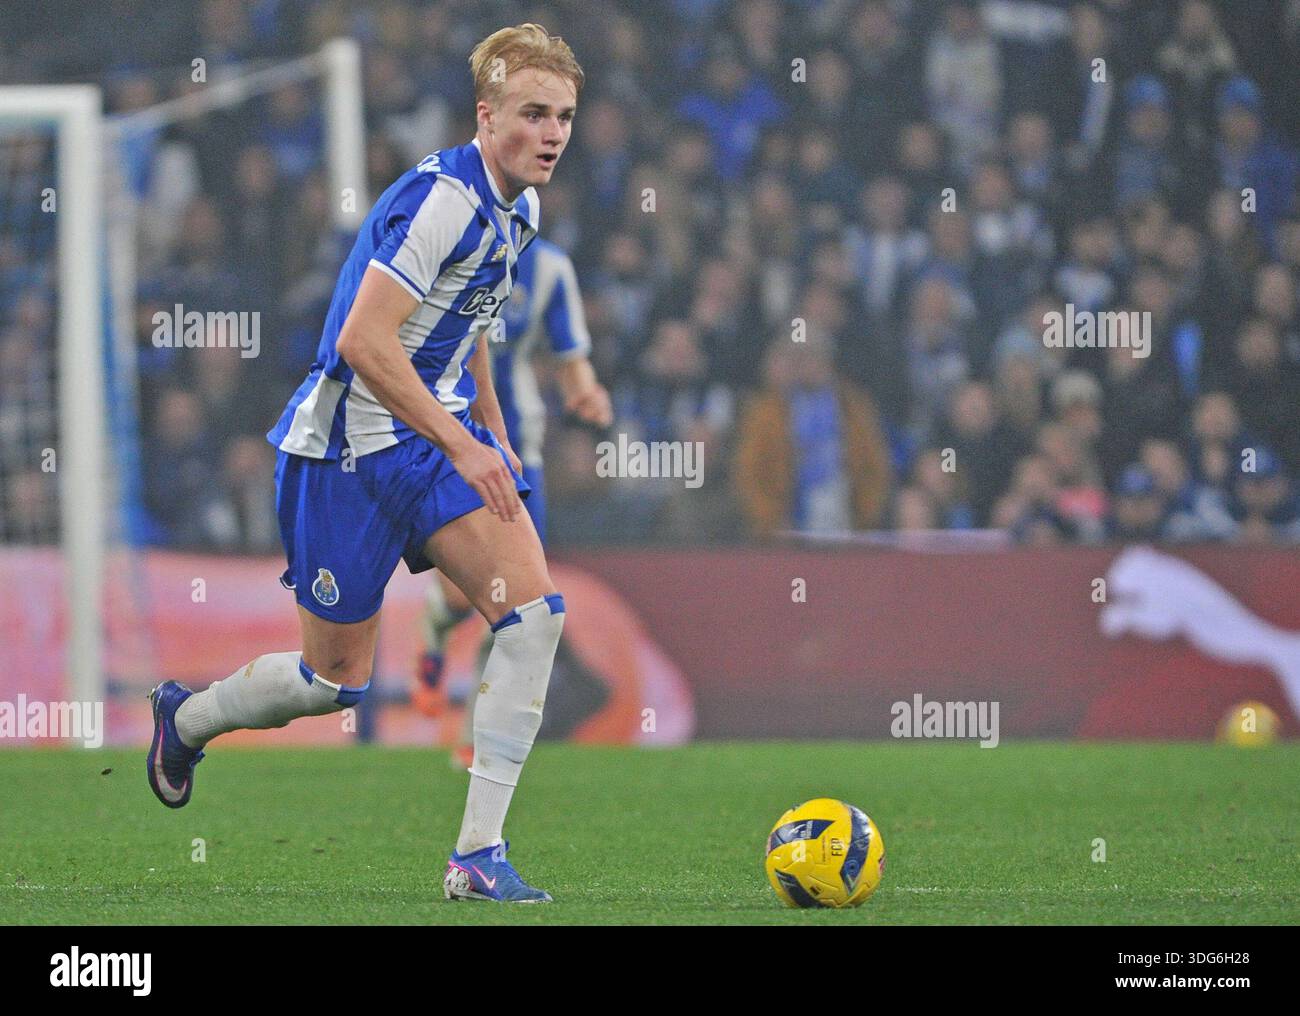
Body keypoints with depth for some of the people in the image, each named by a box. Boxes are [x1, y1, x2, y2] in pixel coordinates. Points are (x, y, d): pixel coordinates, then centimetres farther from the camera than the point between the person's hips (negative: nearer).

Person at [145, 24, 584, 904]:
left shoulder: (518, 209, 6)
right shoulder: (441, 198, -23)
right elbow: (363, 344, -29)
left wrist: (495, 438, 23)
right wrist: (464, 448, -26)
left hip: (437, 437, 8)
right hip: (346, 451, -8)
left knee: (535, 612, -14)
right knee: (336, 682, 5)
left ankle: (479, 856, -12)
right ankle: (186, 716, 38)